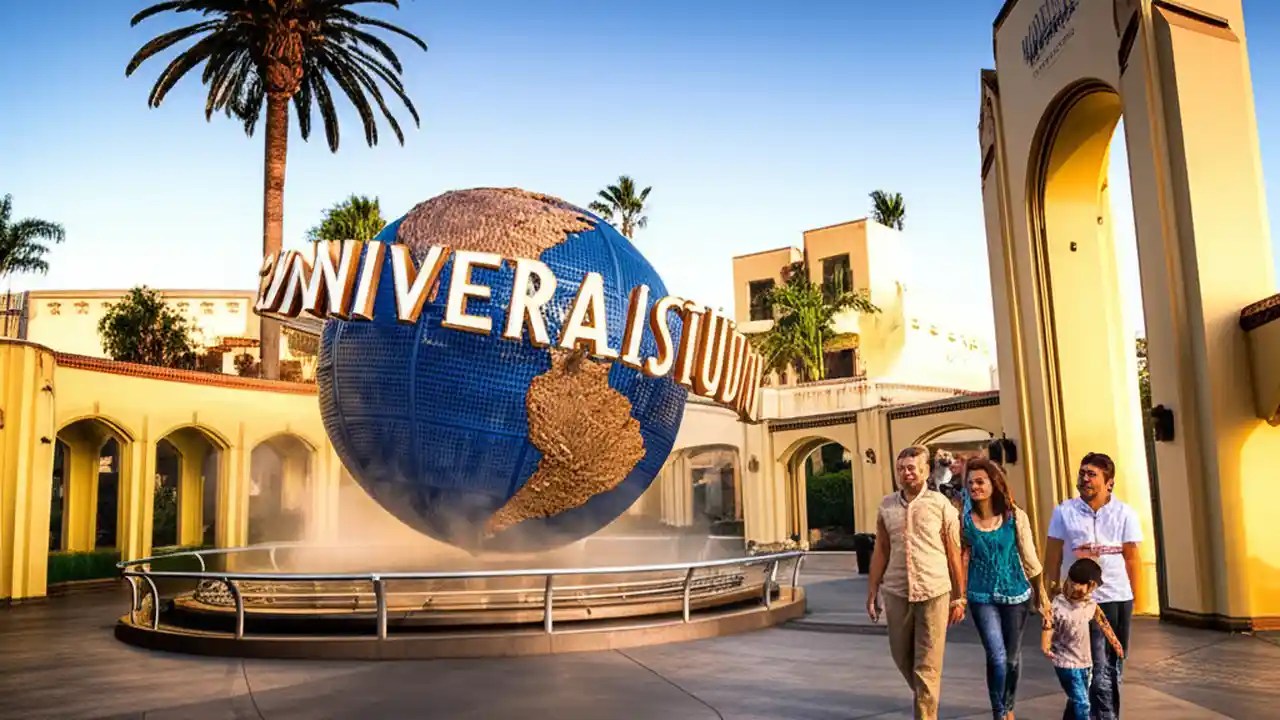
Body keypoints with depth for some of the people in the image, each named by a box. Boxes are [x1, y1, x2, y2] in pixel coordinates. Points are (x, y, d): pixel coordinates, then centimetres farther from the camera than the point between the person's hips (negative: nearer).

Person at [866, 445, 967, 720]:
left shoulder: (940, 504, -2)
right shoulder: (886, 505, 6)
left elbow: (953, 553, 1)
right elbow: (880, 551, 10)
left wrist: (959, 597, 0)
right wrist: (872, 592, 9)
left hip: (934, 593, -3)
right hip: (896, 593, 3)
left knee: (927, 666, 0)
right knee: (902, 657, 15)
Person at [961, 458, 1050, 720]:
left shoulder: (1015, 516, -9)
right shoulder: (964, 519, -8)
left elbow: (1029, 556, -3)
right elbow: (963, 558, 1)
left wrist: (1042, 595, 1)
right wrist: (959, 596, 2)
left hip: (1016, 592, 1)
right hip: (982, 596, -1)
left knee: (1012, 657, 14)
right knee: (997, 657, -8)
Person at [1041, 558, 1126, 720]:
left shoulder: (1090, 603, 0)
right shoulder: (1058, 606, -22)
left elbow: (1101, 621, 17)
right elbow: (1048, 627, -25)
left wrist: (1114, 641, 25)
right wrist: (1045, 646, -41)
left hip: (1085, 662, 8)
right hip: (1066, 663, -8)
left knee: (1075, 701, 20)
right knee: (1081, 703, -11)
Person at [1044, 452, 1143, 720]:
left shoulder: (1124, 513, 2)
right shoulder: (1064, 512, -2)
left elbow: (1132, 559, 4)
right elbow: (1053, 557, 0)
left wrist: (1136, 598, 1)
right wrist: (1052, 595, -3)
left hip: (1119, 598, 3)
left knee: (1114, 667, 13)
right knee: (1099, 670, -6)